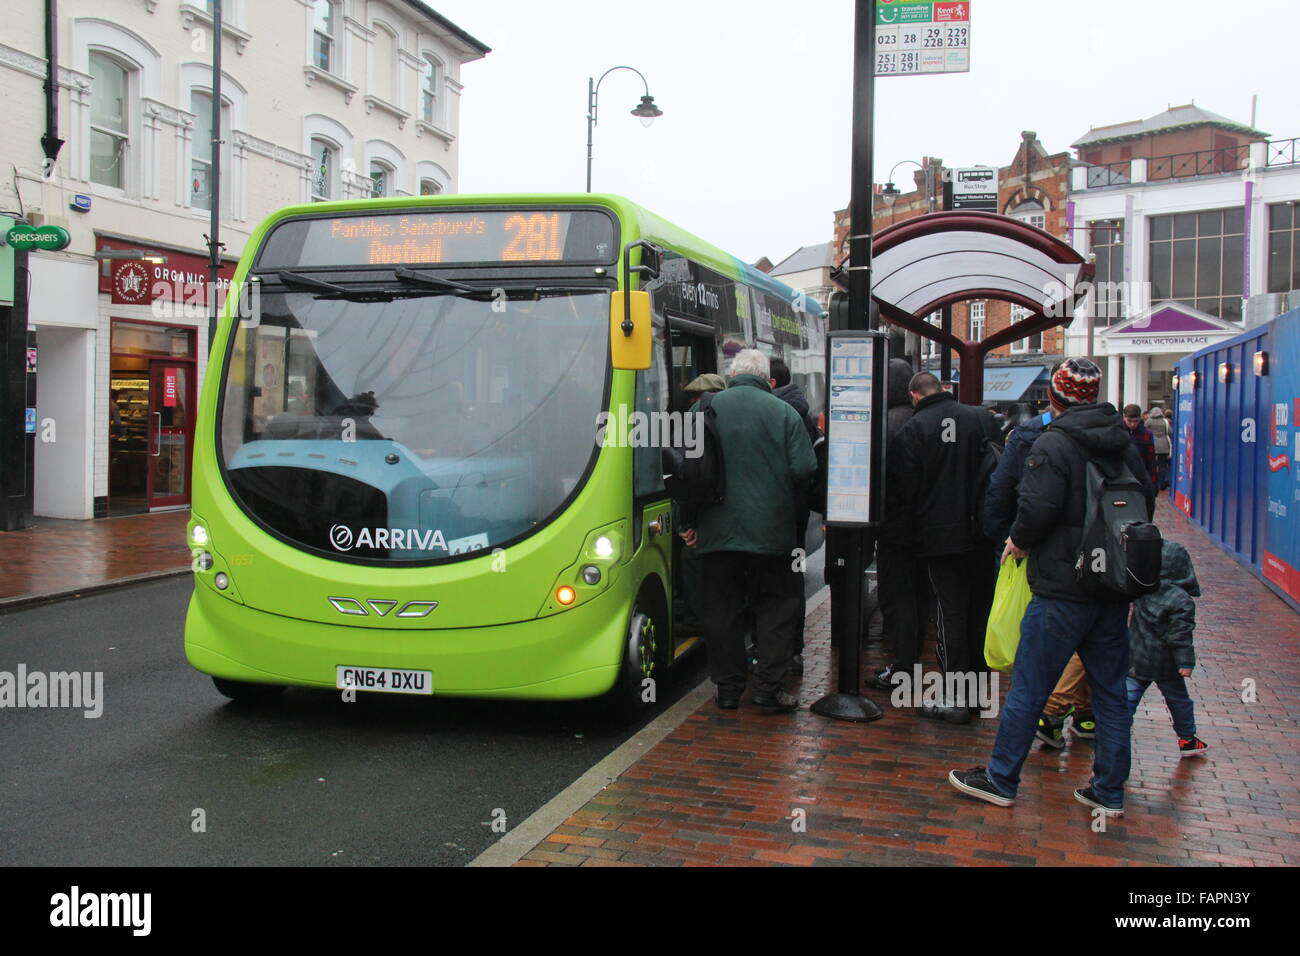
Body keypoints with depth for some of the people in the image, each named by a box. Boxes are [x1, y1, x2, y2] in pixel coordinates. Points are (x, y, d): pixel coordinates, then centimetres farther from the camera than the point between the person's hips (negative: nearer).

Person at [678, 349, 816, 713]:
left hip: (717, 531, 1)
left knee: (722, 609, 10)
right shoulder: (783, 413, -3)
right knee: (776, 607, 10)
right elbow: (804, 469, -7)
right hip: (770, 532, -1)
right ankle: (768, 687, 7)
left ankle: (728, 689, 15)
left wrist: (689, 521, 9)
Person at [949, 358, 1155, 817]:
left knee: (1029, 688, 3)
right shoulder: (1123, 443, 8)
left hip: (1063, 590, -7)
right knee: (1111, 690, 13)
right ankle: (1109, 791, 20)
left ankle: (1001, 779, 12)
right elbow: (1147, 502, 16)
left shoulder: (1053, 444, -13)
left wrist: (1018, 542, -3)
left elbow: (1037, 508, -22)